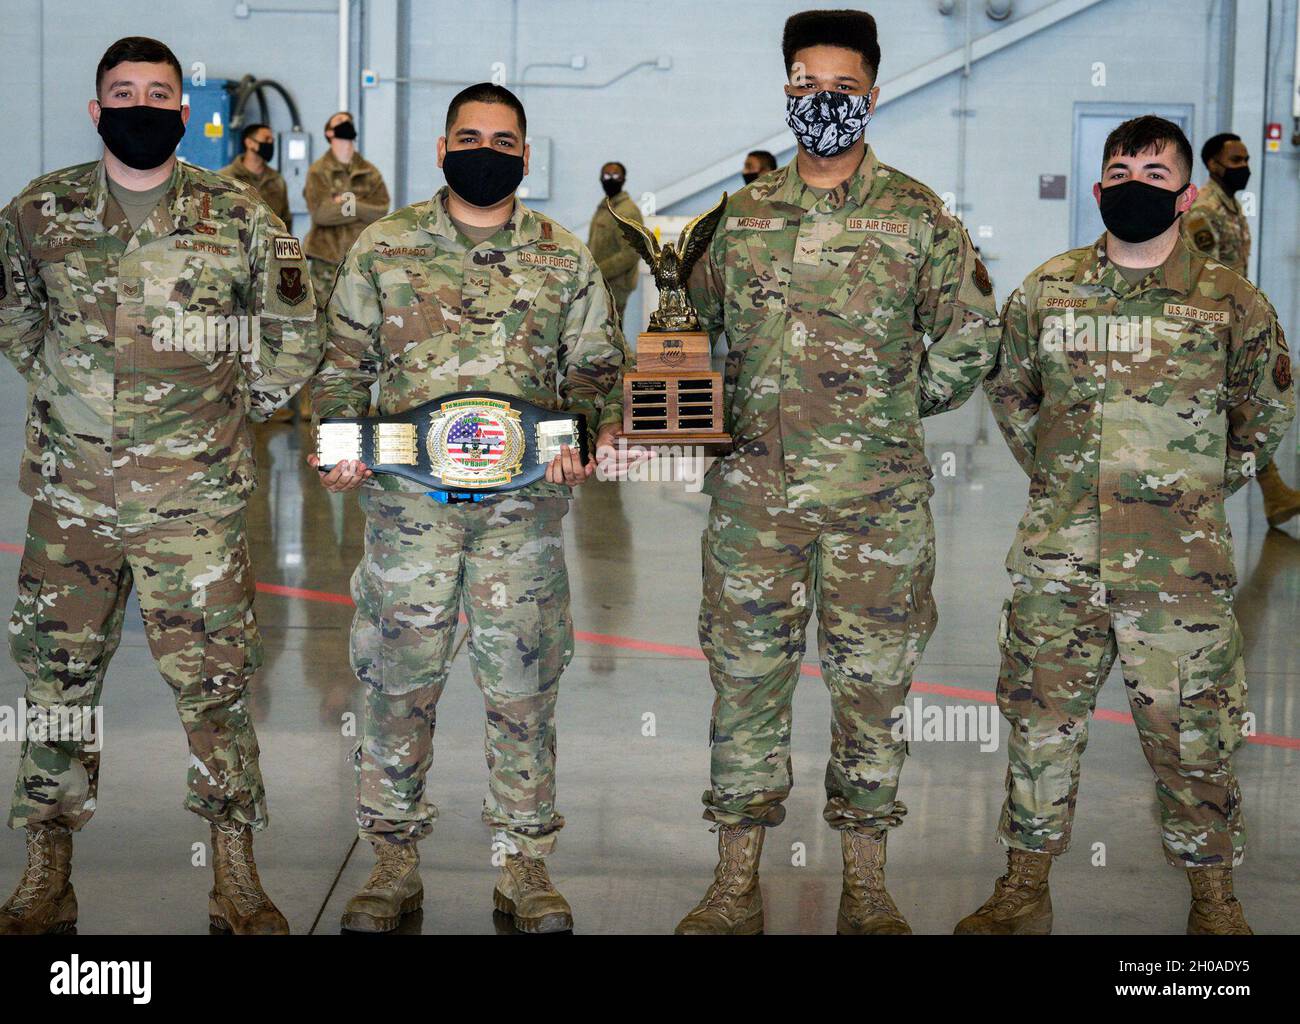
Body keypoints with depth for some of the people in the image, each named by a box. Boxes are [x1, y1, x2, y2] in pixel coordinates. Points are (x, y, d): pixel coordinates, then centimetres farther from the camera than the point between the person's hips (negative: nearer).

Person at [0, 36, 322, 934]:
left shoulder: (240, 219, -1)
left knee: (215, 682, 3)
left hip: (194, 498, -2)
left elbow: (294, 340, 8)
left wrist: (231, 408, 8)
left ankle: (236, 873, 16)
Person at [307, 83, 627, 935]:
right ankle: (394, 861, 17)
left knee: (524, 682, 4)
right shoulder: (383, 249, 7)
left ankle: (526, 864, 16)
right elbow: (345, 364, 11)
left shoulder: (566, 259, 9)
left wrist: (589, 436, -7)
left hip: (525, 502, 0)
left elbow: (598, 370, 12)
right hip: (410, 499, 0)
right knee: (400, 678, 4)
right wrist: (341, 445, -6)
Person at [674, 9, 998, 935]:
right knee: (746, 677, 7)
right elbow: (694, 324, 20)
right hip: (753, 490, 2)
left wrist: (899, 409, 7)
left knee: (872, 685, 6)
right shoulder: (744, 217, 8)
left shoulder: (917, 217, 1)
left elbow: (970, 337, 7)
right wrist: (720, 409, 6)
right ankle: (737, 882, 18)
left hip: (876, 496, -2)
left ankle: (867, 883, 20)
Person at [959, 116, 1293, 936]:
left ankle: (1215, 898, 23)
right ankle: (1025, 891, 24)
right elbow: (1009, 393, 18)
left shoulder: (1231, 302, -1)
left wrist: (1199, 487, 11)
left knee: (1193, 734, 5)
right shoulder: (1046, 291, 4)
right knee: (1040, 721, 9)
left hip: (1181, 567, -2)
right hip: (1057, 560, 2)